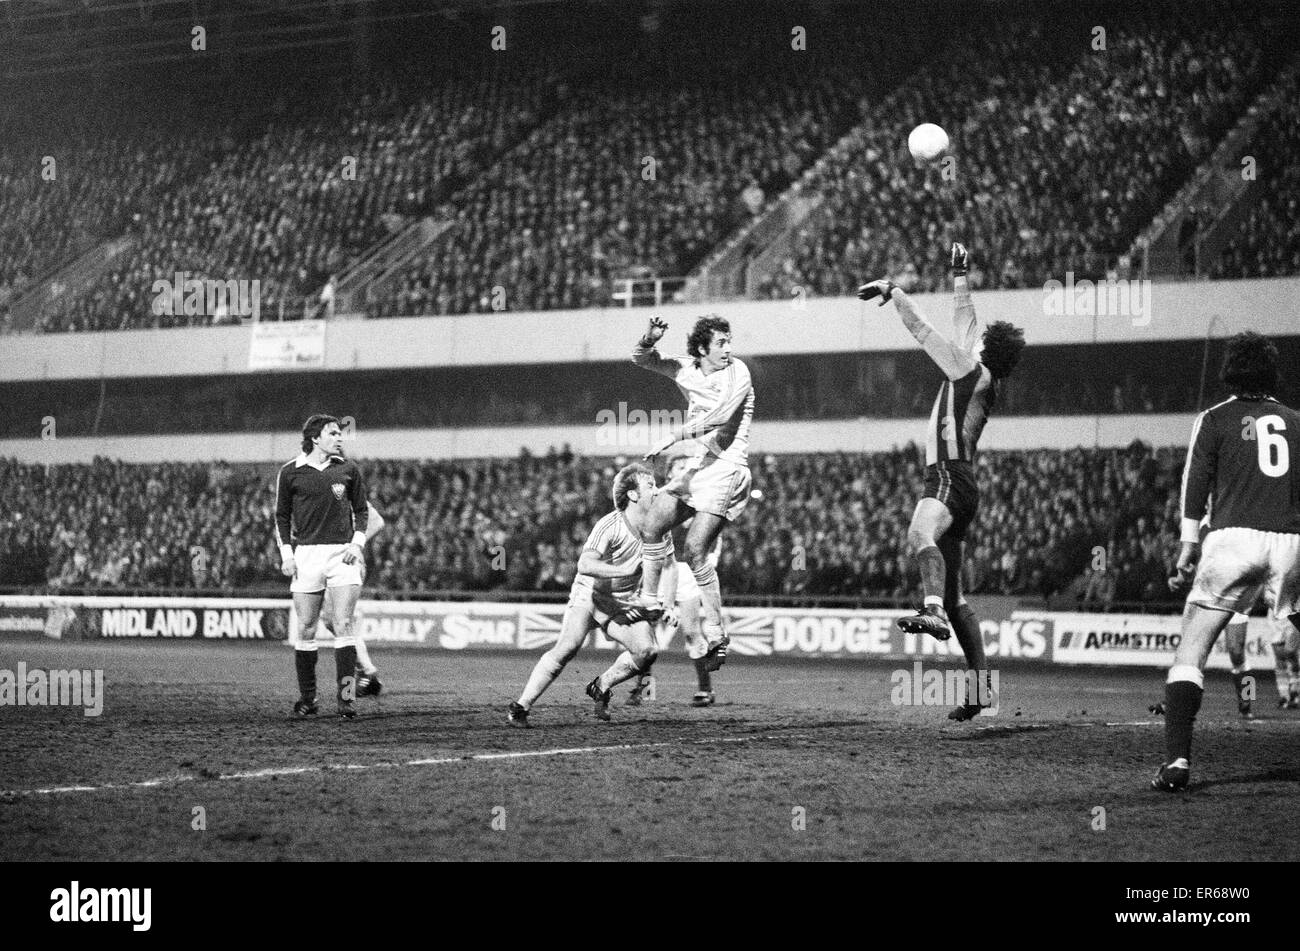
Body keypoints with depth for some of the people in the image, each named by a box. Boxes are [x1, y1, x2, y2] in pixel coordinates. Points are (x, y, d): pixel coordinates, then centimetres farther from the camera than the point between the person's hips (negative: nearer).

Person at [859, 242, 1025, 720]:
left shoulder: (970, 370, -2)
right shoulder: (985, 382, 20)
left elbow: (923, 329, -3)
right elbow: (965, 324, 34)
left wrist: (891, 290, 6)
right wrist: (959, 277, 43)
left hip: (949, 478, -10)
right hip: (957, 485, 10)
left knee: (921, 536, -40)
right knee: (956, 597, 12)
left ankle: (932, 610, -66)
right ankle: (981, 685, 14)